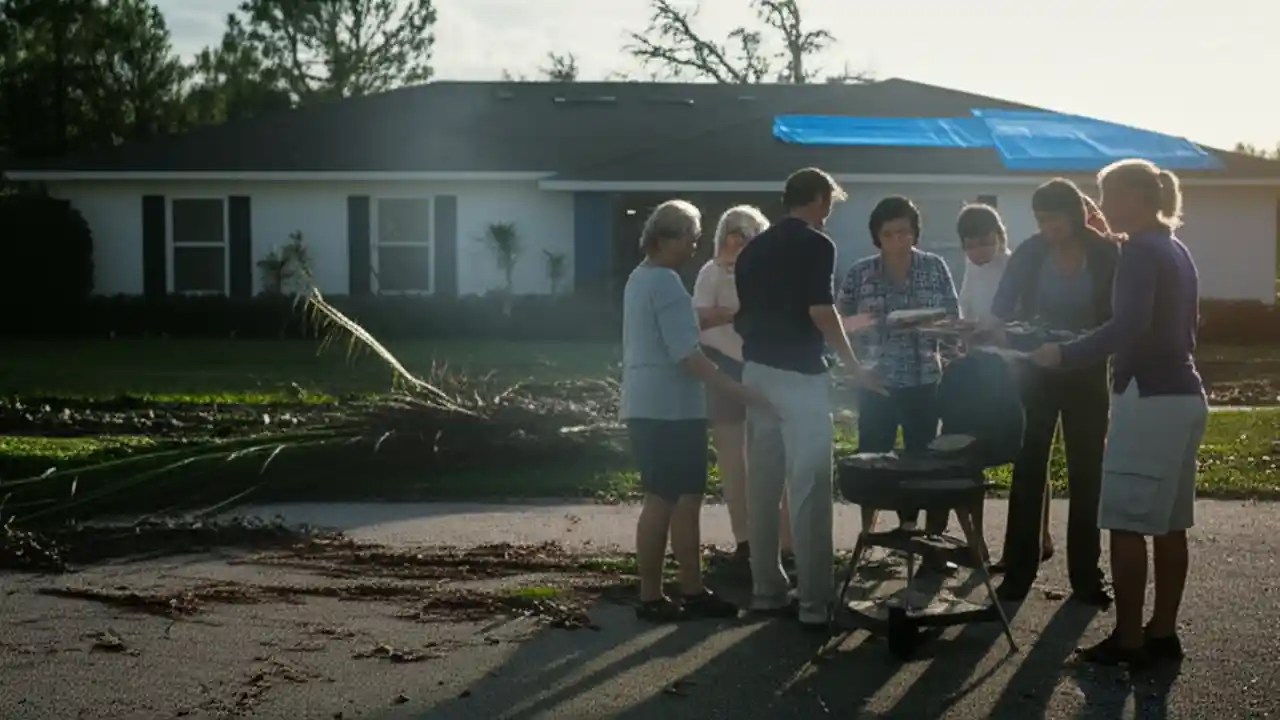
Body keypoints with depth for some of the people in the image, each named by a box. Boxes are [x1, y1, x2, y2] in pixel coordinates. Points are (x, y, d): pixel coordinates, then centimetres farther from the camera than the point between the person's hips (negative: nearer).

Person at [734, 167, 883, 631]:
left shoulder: (753, 249, 13)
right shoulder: (815, 244, -7)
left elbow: (741, 316, 15)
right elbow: (821, 312, -15)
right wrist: (853, 367, -7)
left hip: (757, 372, 7)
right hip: (800, 374, -7)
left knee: (762, 486, 10)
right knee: (809, 488, -5)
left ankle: (766, 591, 15)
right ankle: (815, 603, -5)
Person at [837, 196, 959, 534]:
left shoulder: (935, 267, 3)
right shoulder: (860, 273, 1)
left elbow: (954, 320, 5)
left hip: (924, 379, 1)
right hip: (875, 381, 0)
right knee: (872, 457, 1)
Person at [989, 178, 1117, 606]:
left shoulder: (1106, 255, -9)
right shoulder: (1030, 253, -6)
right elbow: (1000, 310, -6)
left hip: (1086, 376, 0)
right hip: (1037, 373, 0)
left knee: (1086, 474, 5)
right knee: (1028, 472, 1)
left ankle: (1085, 575, 13)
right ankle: (1018, 572, 6)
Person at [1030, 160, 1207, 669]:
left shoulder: (1140, 251, -13)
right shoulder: (1177, 251, 16)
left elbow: (1129, 325, -26)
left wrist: (1065, 355, -21)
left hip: (1149, 398, -10)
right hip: (1184, 395, 10)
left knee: (1127, 523, -5)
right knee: (1168, 524, 12)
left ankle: (1128, 641, -2)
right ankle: (1162, 633, 17)